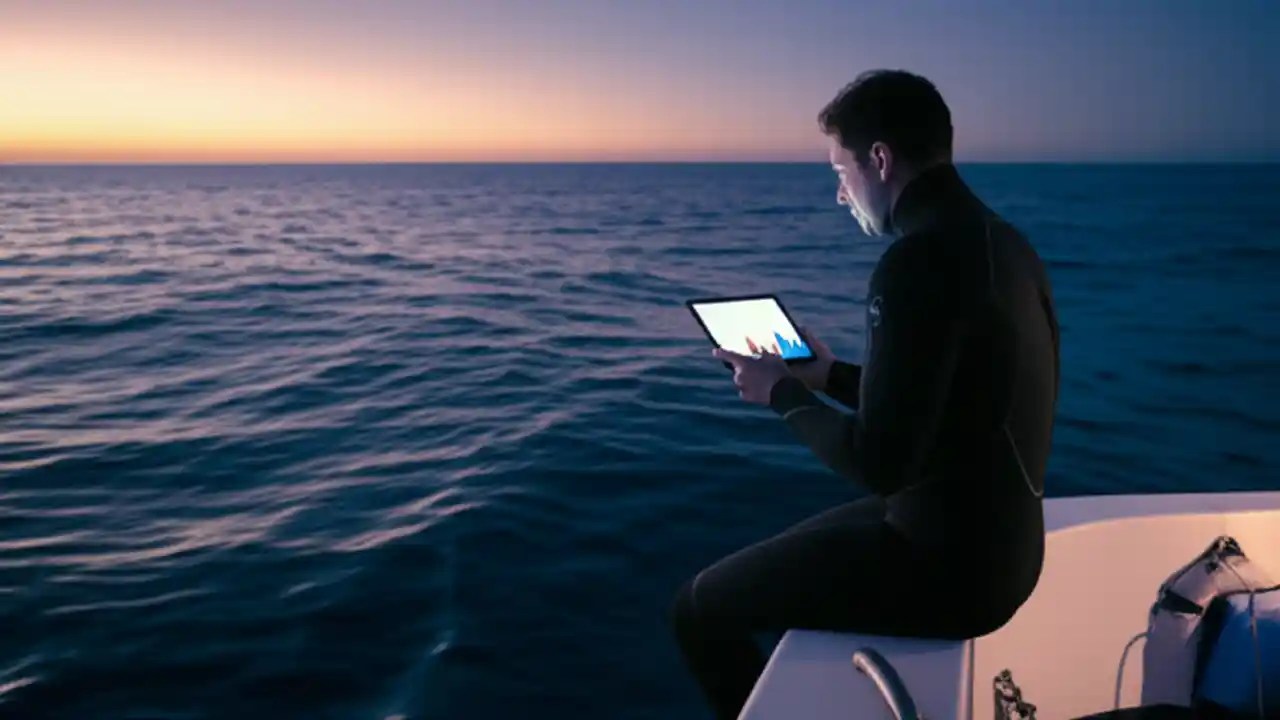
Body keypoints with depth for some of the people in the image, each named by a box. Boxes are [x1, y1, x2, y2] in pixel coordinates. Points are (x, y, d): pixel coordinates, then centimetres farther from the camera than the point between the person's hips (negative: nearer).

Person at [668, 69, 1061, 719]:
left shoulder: (919, 259, -24)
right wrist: (828, 376, 14)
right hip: (998, 541, 10)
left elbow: (878, 464, -25)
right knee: (788, 552, 30)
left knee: (699, 608, 2)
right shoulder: (1002, 243, 6)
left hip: (943, 562, -10)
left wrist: (782, 393, -9)